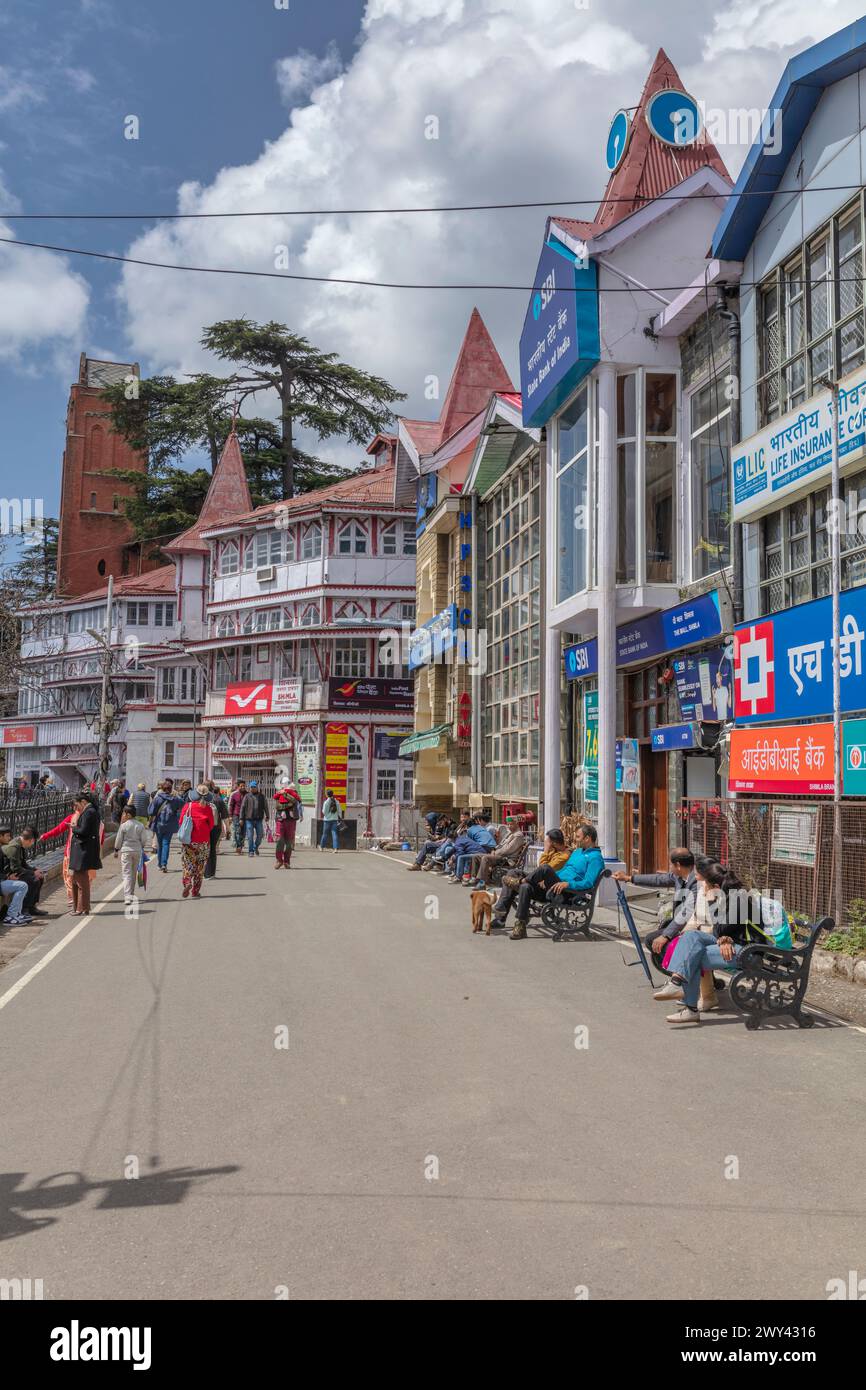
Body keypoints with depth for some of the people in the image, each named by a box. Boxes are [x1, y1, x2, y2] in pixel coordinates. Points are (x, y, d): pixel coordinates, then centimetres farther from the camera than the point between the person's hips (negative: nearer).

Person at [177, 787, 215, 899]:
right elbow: (211, 825, 0)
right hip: (203, 841, 0)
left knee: (188, 863, 10)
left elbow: (181, 822, -1)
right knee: (200, 865, 9)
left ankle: (187, 883, -15)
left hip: (189, 840, 0)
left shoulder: (188, 806, -7)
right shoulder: (208, 808, -7)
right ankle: (195, 891, 9)